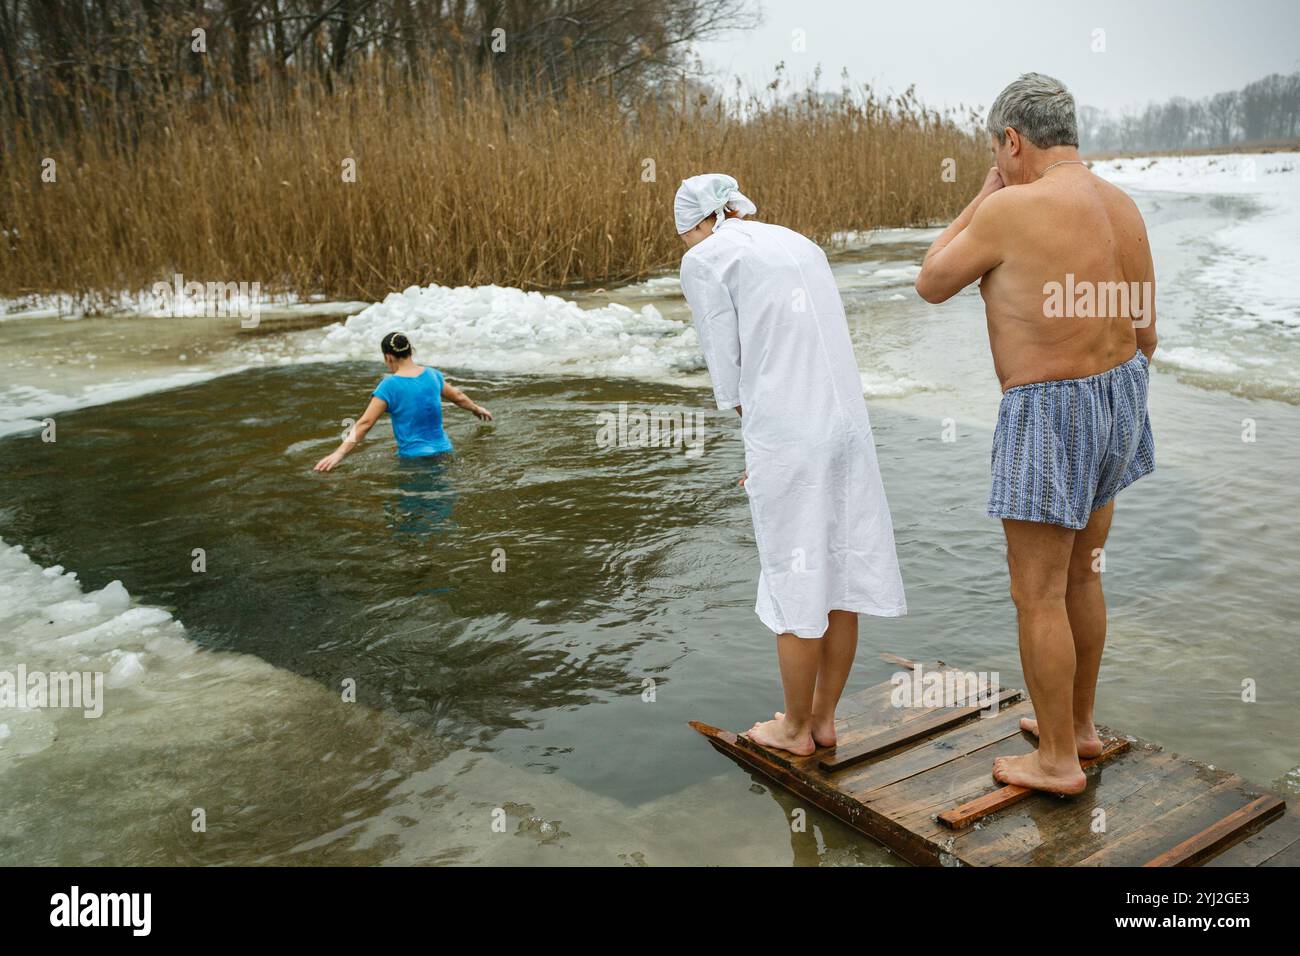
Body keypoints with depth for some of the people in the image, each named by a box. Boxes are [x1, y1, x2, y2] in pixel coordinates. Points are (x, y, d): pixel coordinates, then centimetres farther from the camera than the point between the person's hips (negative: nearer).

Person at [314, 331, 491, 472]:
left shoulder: (389, 386, -9)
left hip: (413, 455, -5)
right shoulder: (432, 375, 7)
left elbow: (364, 423, -14)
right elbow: (458, 397, 25)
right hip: (443, 450, 5)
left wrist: (339, 453, -16)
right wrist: (477, 409, 45)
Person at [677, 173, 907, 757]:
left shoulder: (704, 261, -1)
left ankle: (796, 727, 23)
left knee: (795, 585, 6)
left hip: (786, 438, -7)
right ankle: (824, 718, 29)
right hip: (847, 423, 7)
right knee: (840, 578, 14)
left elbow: (729, 374, -3)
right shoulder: (799, 244, 19)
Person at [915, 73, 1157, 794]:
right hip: (1113, 400, 9)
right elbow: (1144, 334, 10)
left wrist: (984, 195, 1)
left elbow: (931, 285, -5)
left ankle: (1057, 760, 15)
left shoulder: (1012, 209, -20)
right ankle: (1078, 724, 35)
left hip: (1050, 418, -9)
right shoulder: (1122, 207, 5)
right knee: (1080, 576, 21)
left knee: (1037, 595, 4)